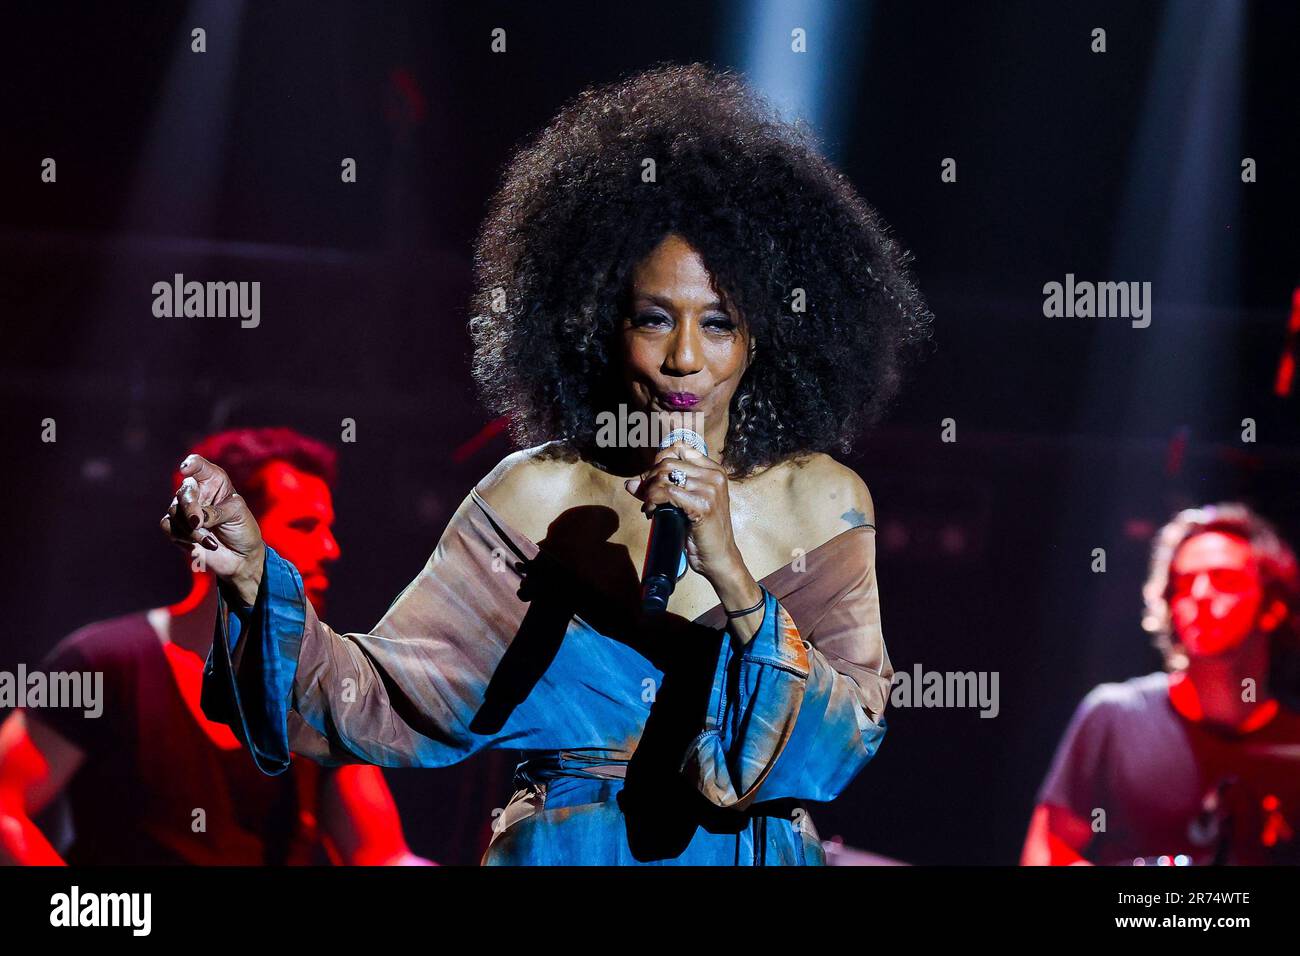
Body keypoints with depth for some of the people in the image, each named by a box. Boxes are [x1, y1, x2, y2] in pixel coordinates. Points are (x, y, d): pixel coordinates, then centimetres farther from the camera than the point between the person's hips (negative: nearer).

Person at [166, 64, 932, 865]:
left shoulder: (824, 505, -2)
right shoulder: (540, 496, -4)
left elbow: (846, 747, -10)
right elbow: (389, 706, -9)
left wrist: (733, 580, -21)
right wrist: (257, 578, -22)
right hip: (562, 850, -1)